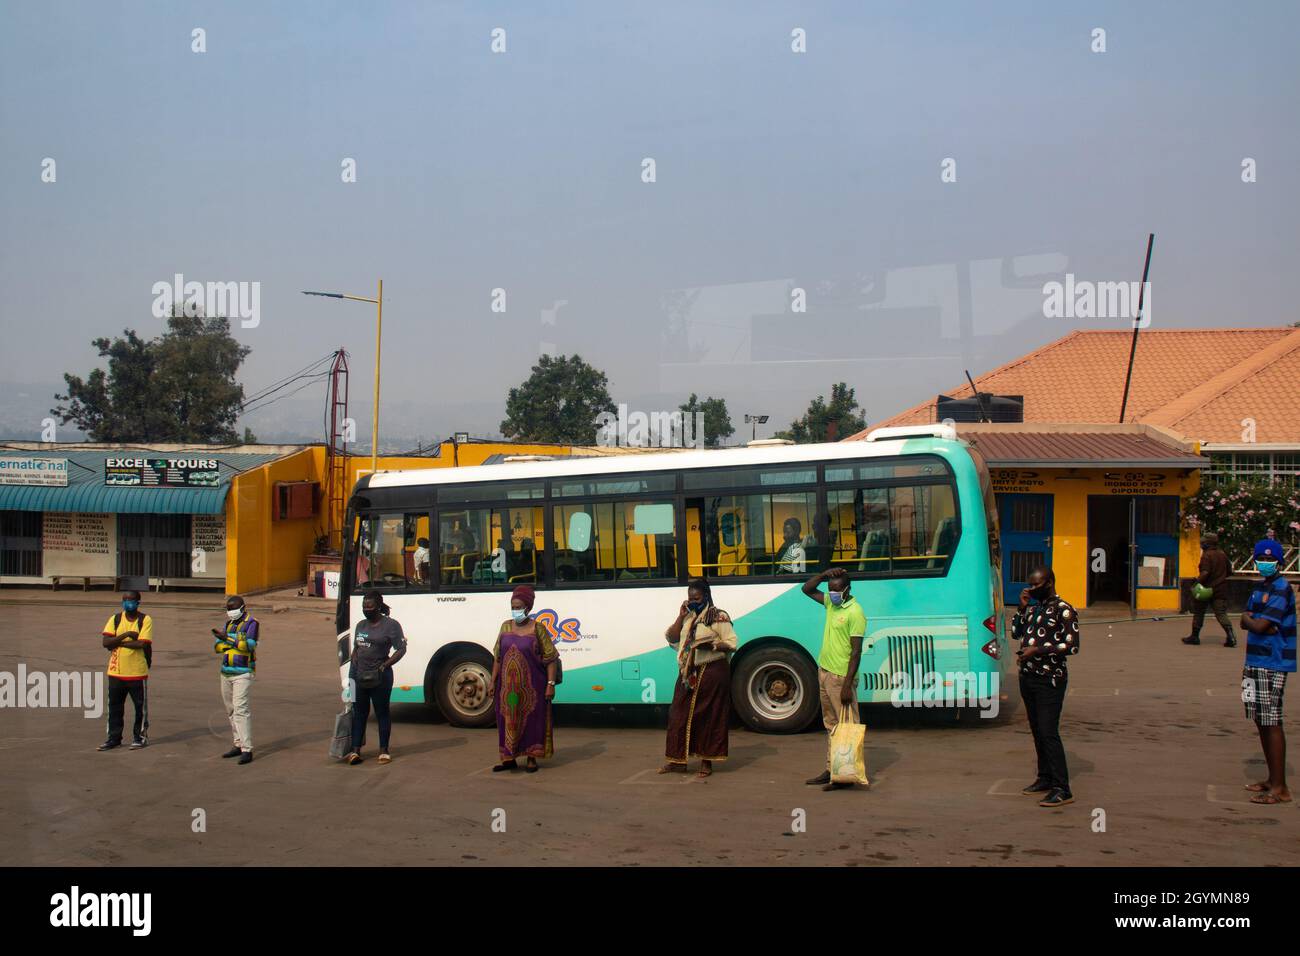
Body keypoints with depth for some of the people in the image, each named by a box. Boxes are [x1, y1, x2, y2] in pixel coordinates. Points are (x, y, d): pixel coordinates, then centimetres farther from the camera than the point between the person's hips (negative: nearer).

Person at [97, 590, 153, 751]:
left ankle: (140, 737, 17)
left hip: (138, 672, -4)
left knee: (141, 707, 5)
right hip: (116, 672, 4)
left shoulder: (145, 620, -5)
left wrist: (118, 642, -13)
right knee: (114, 706, 9)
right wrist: (125, 635, -16)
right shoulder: (115, 619, 5)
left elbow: (142, 644, -18)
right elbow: (106, 642, -6)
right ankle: (114, 738, 19)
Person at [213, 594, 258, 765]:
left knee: (241, 710, -13)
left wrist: (228, 639, -22)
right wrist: (236, 642, -11)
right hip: (226, 673, 7)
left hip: (243, 674, -7)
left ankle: (247, 750, -15)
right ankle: (238, 744, 19)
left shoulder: (251, 622, -5)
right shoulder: (229, 623, 15)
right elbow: (217, 647, 7)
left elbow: (249, 644, -19)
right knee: (230, 711, 10)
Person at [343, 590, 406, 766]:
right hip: (360, 677, 6)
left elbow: (401, 650, -8)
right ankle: (355, 750, 7)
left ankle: (383, 751, 11)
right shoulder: (361, 625, 14)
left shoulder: (390, 625, -6)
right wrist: (353, 668, 7)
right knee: (359, 713, 6)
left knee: (382, 712, 3)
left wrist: (383, 667, -16)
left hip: (380, 678, -6)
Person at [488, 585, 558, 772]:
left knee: (532, 720, 3)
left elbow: (550, 659, -7)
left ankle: (532, 758, 14)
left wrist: (551, 683, -13)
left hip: (531, 686, -4)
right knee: (508, 720, 8)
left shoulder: (538, 628, -6)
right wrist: (493, 681, 6)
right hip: (508, 686, 4)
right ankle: (509, 759, 18)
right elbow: (498, 657, 11)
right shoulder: (506, 627, 7)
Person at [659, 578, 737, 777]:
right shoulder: (687, 617, 15)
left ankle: (707, 762, 7)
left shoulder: (718, 617, -4)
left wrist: (712, 645, -23)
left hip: (711, 673, -6)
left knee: (708, 717, -1)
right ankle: (678, 760, 12)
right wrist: (680, 617, 1)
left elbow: (731, 644, -7)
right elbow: (672, 638, 10)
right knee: (680, 715, 5)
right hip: (688, 674, 6)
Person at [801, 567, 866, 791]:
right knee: (830, 724, 12)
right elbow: (807, 589, 20)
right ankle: (831, 770, 18)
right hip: (824, 672, 9)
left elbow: (856, 651, -18)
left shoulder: (855, 613, -15)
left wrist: (847, 685, -22)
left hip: (841, 677, -9)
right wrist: (824, 574, 1)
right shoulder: (831, 603, 9)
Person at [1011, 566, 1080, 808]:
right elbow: (1015, 633, 16)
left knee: (1049, 732, -12)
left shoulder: (1064, 610, -10)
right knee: (1037, 731, 13)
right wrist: (1021, 608, 4)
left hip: (1050, 679, -8)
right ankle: (1045, 779, 23)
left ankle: (1062, 789, -11)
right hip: (1028, 677, 8)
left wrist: (1038, 650, -18)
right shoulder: (1033, 608, 13)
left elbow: (1072, 646, -15)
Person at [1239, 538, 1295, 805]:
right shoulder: (1259, 587, 17)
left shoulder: (1281, 588, -12)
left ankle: (1279, 788, -4)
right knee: (1261, 722, 14)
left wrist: (1249, 619, 1)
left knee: (1271, 723, -8)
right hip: (1256, 662, 9)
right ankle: (1272, 780, 24)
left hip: (1272, 664, -9)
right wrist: (1256, 622, -8)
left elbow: (1260, 626, -19)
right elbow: (1245, 622, 13)